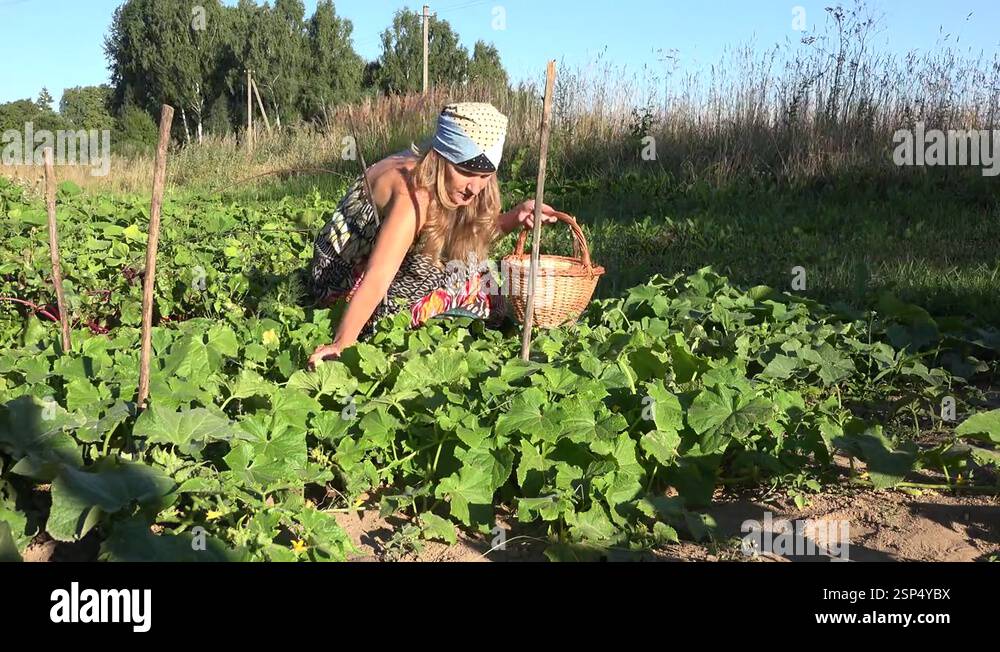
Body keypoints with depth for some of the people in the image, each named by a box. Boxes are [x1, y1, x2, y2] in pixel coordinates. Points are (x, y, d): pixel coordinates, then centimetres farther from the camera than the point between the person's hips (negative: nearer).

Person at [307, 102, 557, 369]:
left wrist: (516, 217, -16)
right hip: (345, 281, -7)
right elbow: (377, 280, -42)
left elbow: (474, 234, 2)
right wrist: (341, 346, -48)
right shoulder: (414, 193, -34)